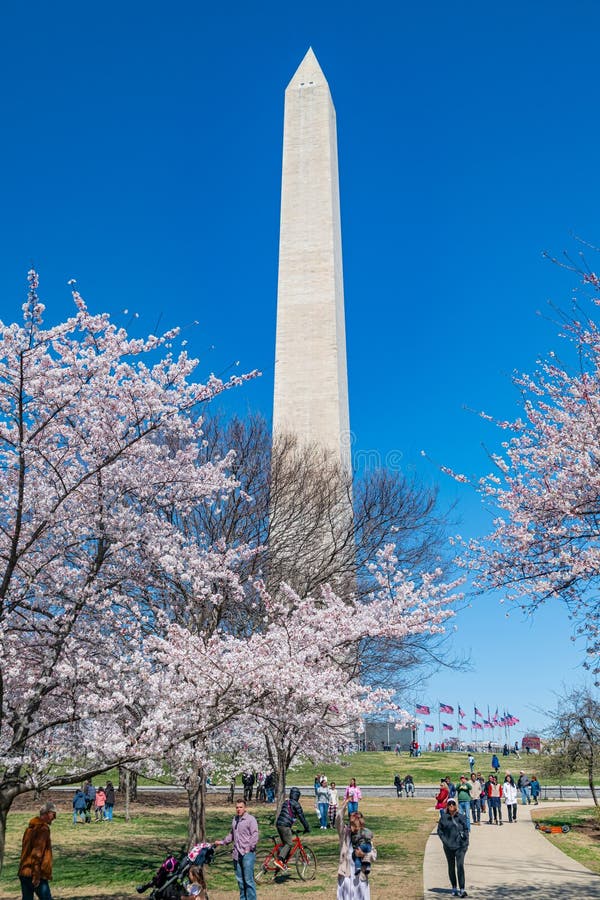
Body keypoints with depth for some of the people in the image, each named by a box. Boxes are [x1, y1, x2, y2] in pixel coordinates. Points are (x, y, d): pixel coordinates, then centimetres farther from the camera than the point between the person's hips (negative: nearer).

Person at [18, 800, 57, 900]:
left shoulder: (31, 827, 14)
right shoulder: (43, 828, -14)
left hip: (24, 873, 9)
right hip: (35, 874, -9)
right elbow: (38, 853, -19)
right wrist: (36, 876, -18)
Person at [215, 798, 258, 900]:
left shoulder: (251, 819, -7)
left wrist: (249, 848, -17)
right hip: (237, 854, 7)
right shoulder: (234, 819, 16)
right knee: (240, 880, 13)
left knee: (248, 880, -8)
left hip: (247, 854, -7)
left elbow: (255, 836, -12)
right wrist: (222, 842, 22)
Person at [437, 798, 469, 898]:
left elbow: (466, 829, 7)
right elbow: (439, 830, 5)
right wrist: (444, 840, -6)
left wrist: (466, 841, -2)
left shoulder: (461, 817, -1)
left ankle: (462, 889, -11)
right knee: (451, 867, 13)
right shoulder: (443, 817, -2)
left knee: (460, 866, -12)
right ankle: (454, 888, 27)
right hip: (448, 846, 1)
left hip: (460, 846, -1)